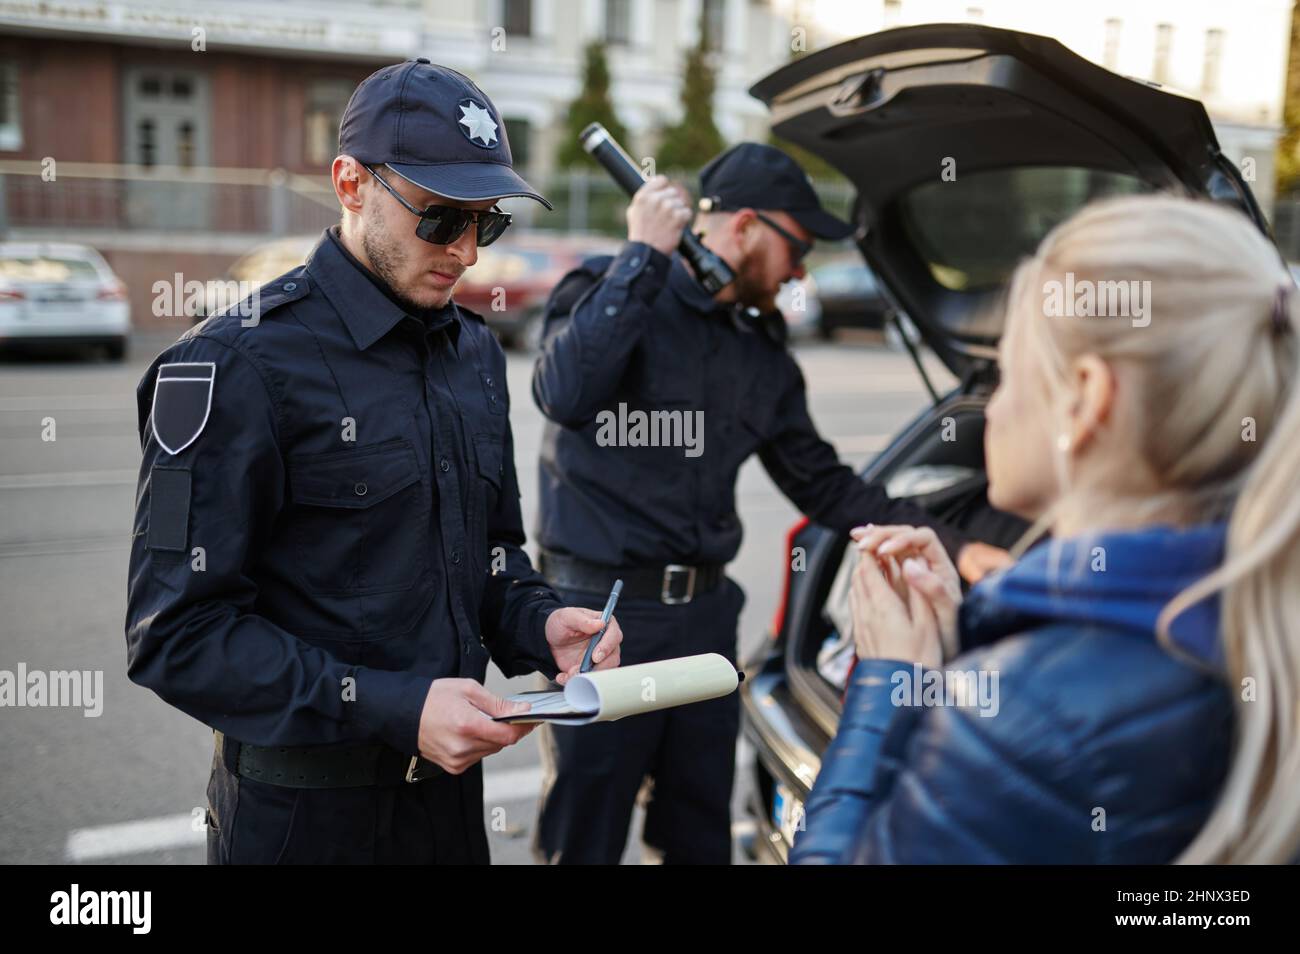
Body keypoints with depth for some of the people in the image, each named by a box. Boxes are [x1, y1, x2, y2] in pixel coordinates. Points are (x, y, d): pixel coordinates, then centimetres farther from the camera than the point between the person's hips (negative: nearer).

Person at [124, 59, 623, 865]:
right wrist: (393, 710, -25)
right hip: (307, 816, -6)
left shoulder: (474, 349, 6)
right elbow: (178, 633, -19)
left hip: (449, 783, 7)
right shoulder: (240, 365, -17)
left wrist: (541, 624, -6)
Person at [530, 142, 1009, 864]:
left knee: (701, 836, 17)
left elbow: (825, 486, 16)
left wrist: (951, 547, 12)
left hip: (706, 614, 6)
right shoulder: (610, 291, -8)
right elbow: (564, 393, -29)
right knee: (584, 840, 6)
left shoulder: (764, 355, 10)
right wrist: (644, 253, -23)